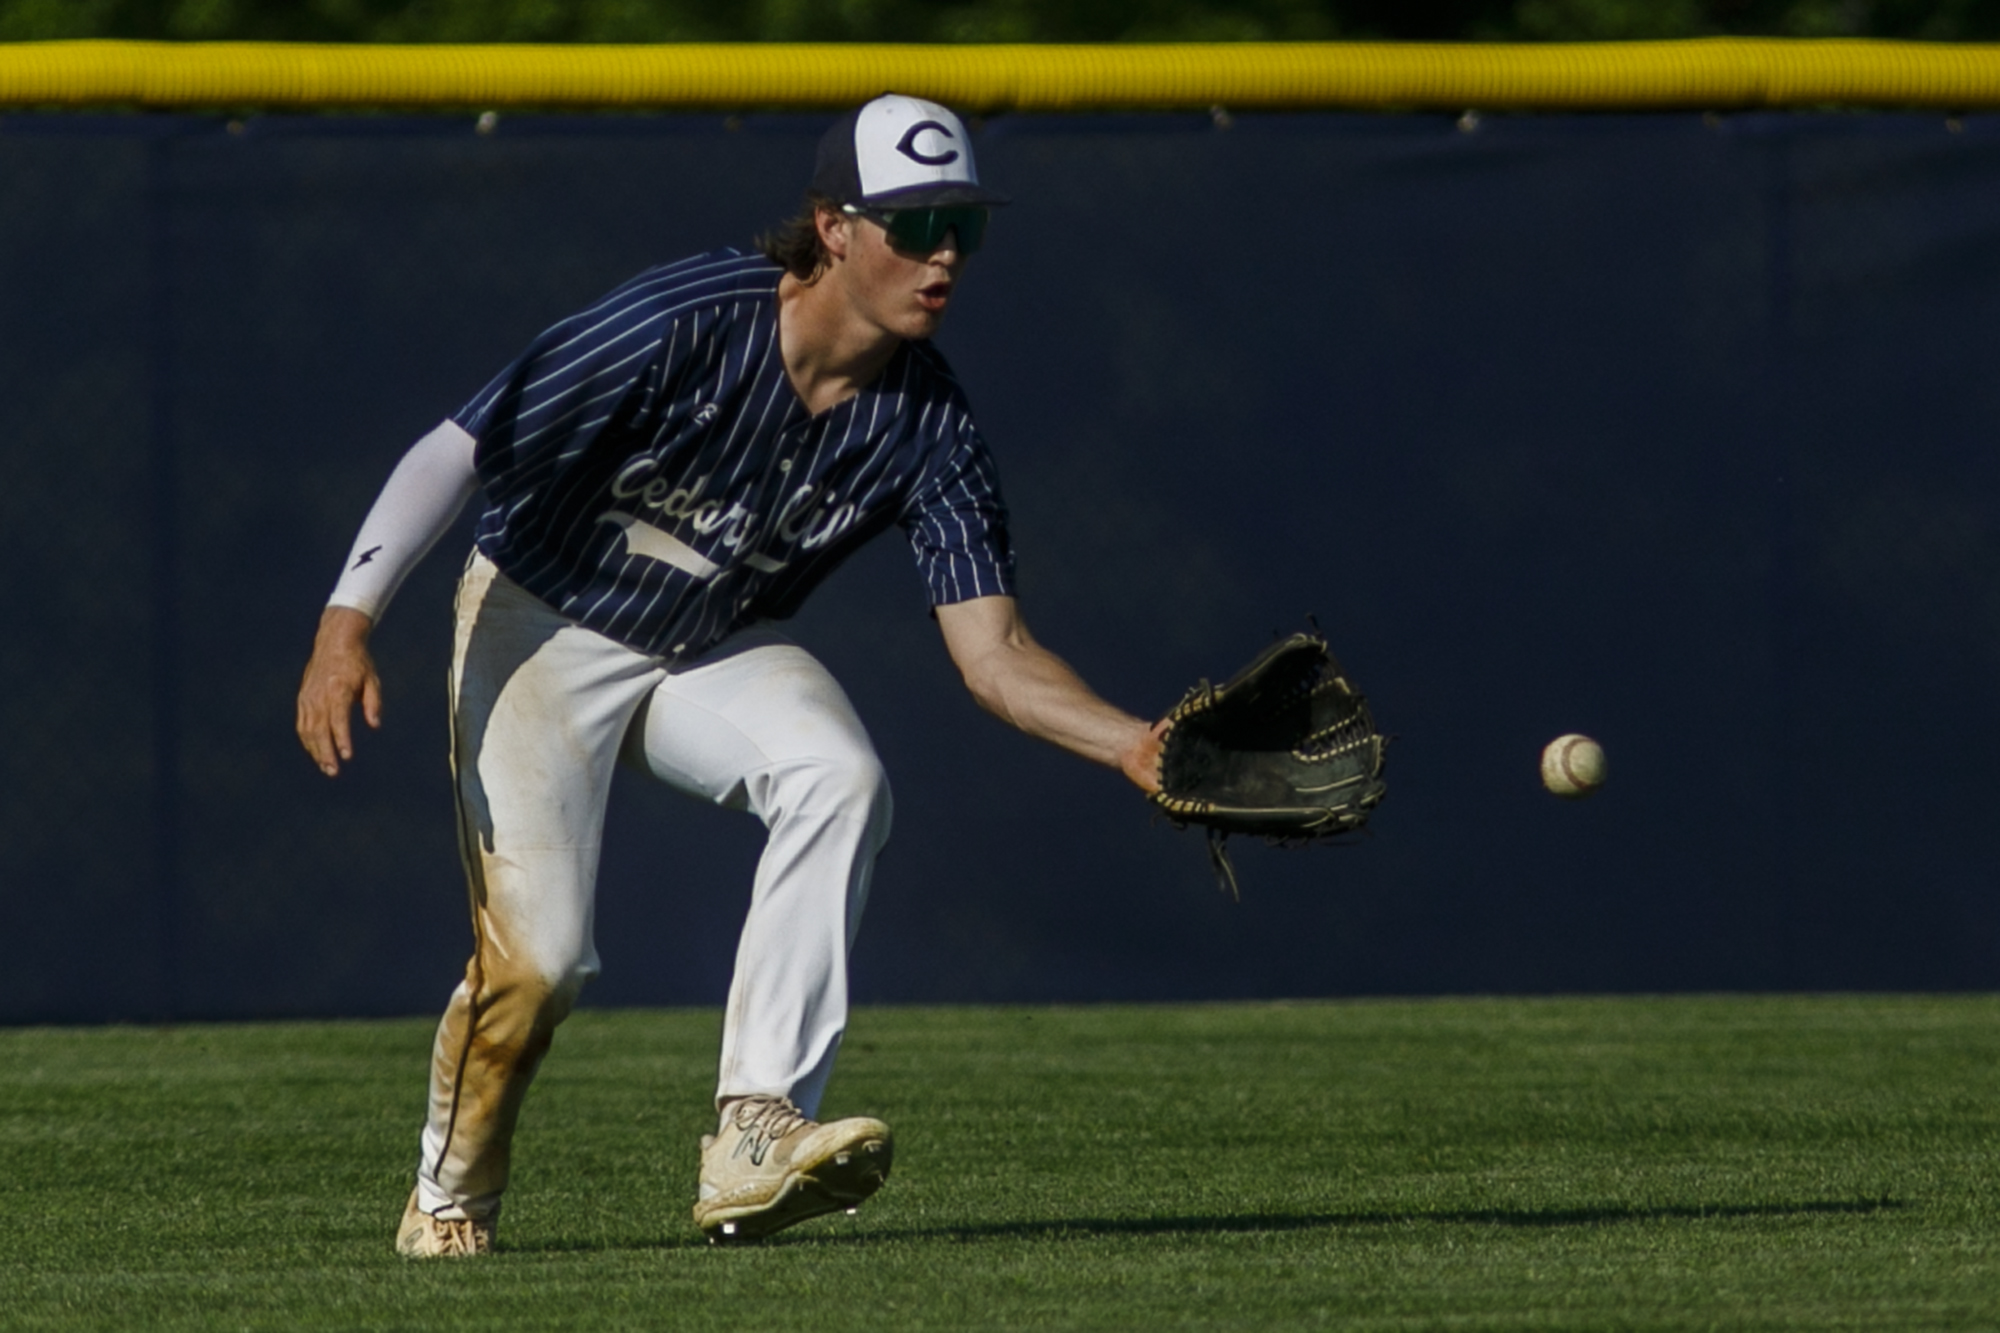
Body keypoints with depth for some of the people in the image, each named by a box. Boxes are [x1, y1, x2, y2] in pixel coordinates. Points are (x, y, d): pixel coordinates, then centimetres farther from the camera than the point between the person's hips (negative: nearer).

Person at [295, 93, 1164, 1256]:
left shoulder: (925, 426, -14)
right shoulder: (686, 326, -28)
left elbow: (994, 651, -14)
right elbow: (461, 452, -26)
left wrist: (1131, 746, -31)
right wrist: (348, 623, -36)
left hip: (716, 655, 4)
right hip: (544, 631, -4)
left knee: (841, 777, -26)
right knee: (540, 955, -15)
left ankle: (755, 1137, -28)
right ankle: (450, 1197, 14)